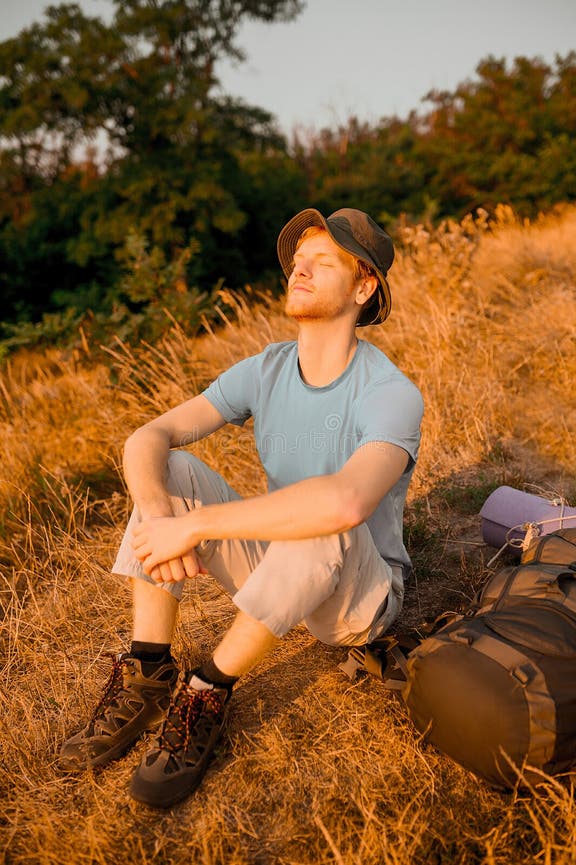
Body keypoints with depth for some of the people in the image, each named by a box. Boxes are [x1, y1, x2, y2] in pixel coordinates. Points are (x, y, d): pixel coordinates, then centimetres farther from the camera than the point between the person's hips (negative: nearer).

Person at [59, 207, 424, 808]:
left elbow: (347, 501, -46)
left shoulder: (392, 396, -24)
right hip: (276, 578, 5)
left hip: (361, 595, -4)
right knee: (171, 471, -15)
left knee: (325, 518, -39)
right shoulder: (264, 371, -6)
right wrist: (155, 509, -37)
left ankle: (208, 692, -21)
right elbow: (147, 438, -14)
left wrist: (193, 525, -40)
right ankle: (148, 675, -13)